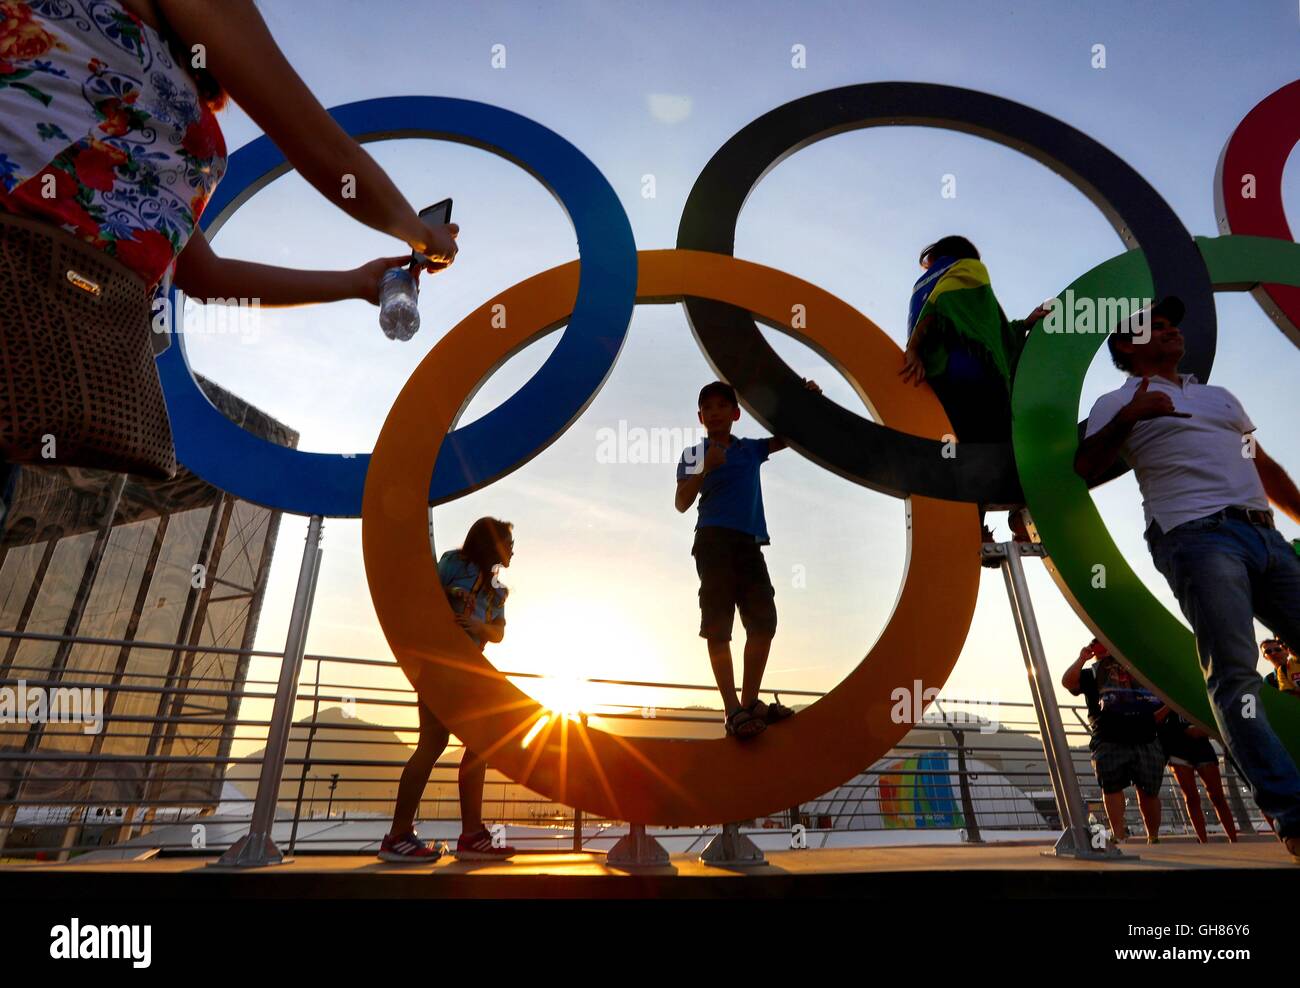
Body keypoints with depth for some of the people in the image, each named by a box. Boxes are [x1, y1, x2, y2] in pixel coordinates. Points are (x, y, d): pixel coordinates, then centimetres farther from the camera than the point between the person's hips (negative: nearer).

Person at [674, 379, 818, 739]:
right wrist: (706, 468, -14)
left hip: (750, 543, 5)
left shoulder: (752, 449, 18)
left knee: (764, 621, 4)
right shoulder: (694, 454, 6)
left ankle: (750, 701, 16)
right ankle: (732, 710, -6)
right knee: (718, 625, -8)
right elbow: (682, 503, -3)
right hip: (714, 540, -5)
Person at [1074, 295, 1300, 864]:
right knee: (1235, 673, -15)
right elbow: (1085, 470, -7)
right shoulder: (1119, 402, 8)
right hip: (1199, 536, -7)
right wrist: (1127, 418, -20)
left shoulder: (1220, 396, 29)